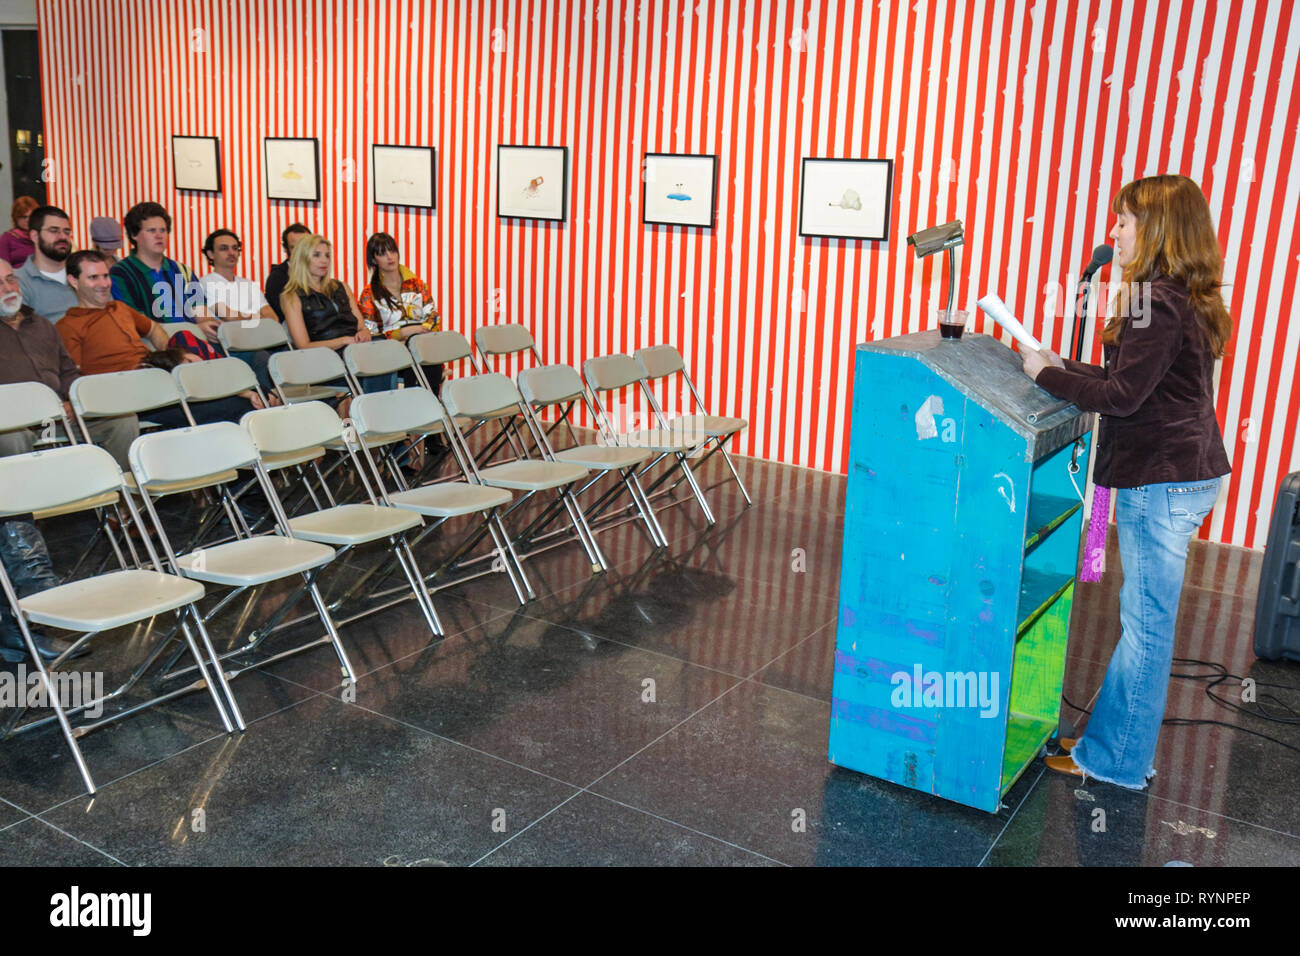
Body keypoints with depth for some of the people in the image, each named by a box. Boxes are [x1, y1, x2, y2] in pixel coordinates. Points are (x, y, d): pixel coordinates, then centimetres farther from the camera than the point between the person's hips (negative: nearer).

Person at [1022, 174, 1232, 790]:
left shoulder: (1156, 300, -17)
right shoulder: (1187, 299, 14)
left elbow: (1121, 396, -18)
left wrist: (1047, 375, -6)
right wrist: (1062, 368, 14)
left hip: (1163, 479, -10)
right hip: (1185, 473, 10)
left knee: (1146, 623, 0)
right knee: (1142, 617, 16)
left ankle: (1118, 761, 11)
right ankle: (1114, 736, 28)